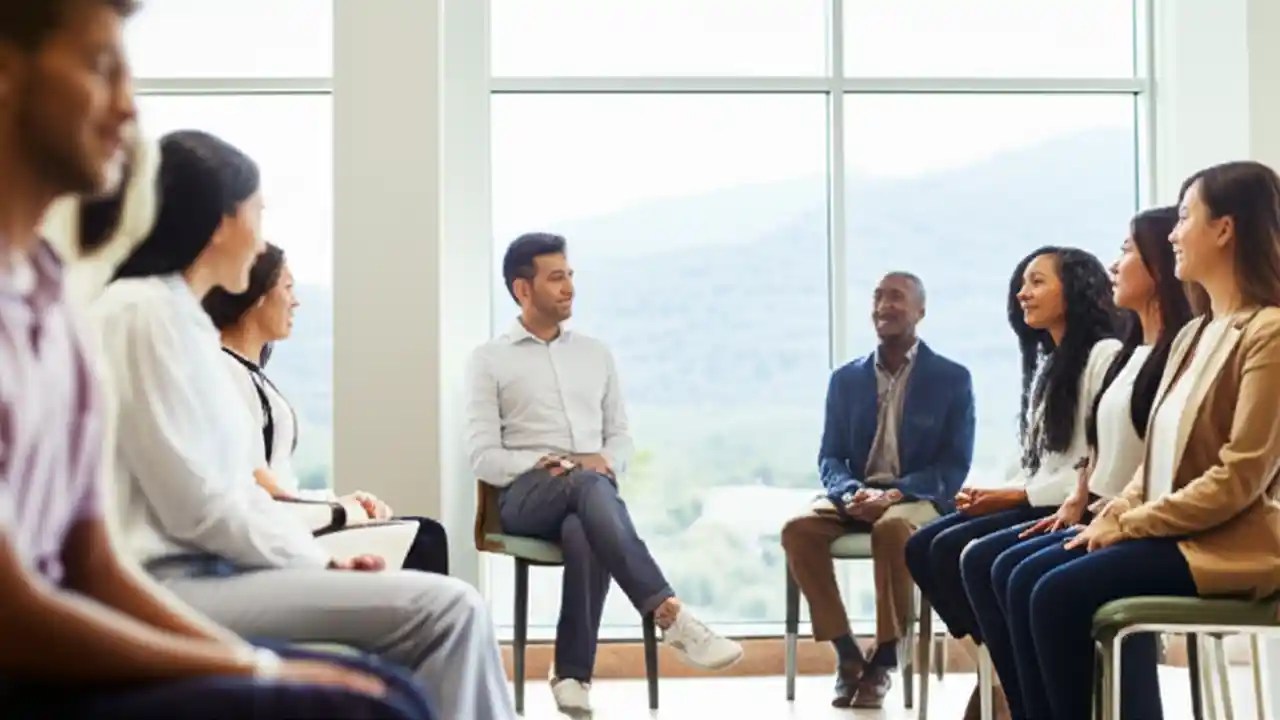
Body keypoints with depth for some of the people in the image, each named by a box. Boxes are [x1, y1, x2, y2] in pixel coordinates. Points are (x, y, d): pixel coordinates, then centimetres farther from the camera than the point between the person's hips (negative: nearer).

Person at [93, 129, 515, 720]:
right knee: (446, 608, -18)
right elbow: (196, 506, -17)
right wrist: (320, 562, -8)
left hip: (209, 568, 10)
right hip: (176, 586, -9)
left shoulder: (179, 315, 17)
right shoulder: (146, 312, -12)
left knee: (444, 604, 2)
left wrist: (320, 559, 3)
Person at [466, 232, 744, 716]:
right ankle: (669, 615, -48)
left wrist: (606, 465, -4)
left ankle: (572, 673, -34)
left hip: (589, 491, 3)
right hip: (526, 494, -3)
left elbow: (620, 435, 20)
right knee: (588, 487, -40)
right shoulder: (490, 359, 9)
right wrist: (546, 465, -14)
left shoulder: (596, 354, 21)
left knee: (585, 532, -38)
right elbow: (483, 457, 1)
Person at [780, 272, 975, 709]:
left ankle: (884, 658, -23)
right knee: (797, 528, -28)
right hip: (855, 497, 3)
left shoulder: (952, 379, 4)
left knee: (892, 528, -39)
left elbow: (955, 465, -3)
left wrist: (895, 493, -20)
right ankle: (847, 653, -18)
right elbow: (830, 458, 9)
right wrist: (851, 492, -16)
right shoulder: (846, 379, 13)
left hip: (918, 499, -3)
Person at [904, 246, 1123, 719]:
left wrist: (1017, 496, -16)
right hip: (1034, 502, 9)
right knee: (922, 547, -6)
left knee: (953, 550, -21)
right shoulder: (1046, 362, 19)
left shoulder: (1105, 355, -10)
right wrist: (994, 492, -2)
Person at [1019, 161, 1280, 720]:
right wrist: (1113, 514, -1)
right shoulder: (1194, 335, 17)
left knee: (1060, 596, -22)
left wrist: (1130, 524, -14)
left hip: (1230, 543, -9)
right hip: (1169, 531, 9)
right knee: (1027, 581, -5)